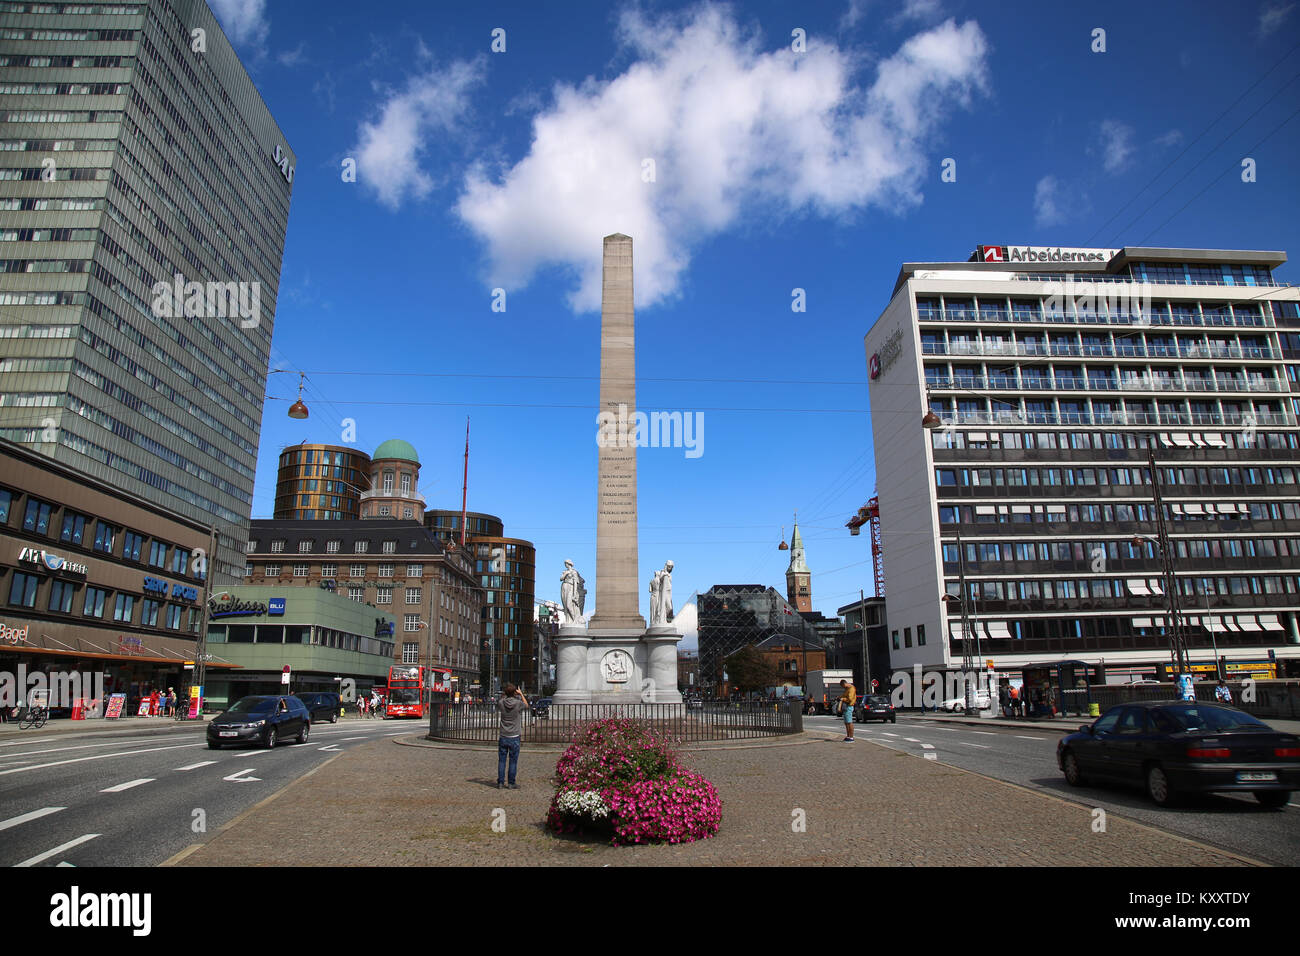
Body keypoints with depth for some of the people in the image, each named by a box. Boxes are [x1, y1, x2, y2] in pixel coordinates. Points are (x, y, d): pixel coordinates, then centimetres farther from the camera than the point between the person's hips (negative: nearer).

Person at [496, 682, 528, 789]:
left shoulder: (501, 703, -6)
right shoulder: (518, 703, -12)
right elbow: (527, 706, 11)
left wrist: (503, 695, 20)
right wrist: (521, 694, 18)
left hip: (503, 737, 2)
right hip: (514, 737, -2)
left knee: (501, 760, 9)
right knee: (513, 761, 5)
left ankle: (500, 783, 11)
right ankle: (512, 783, 9)